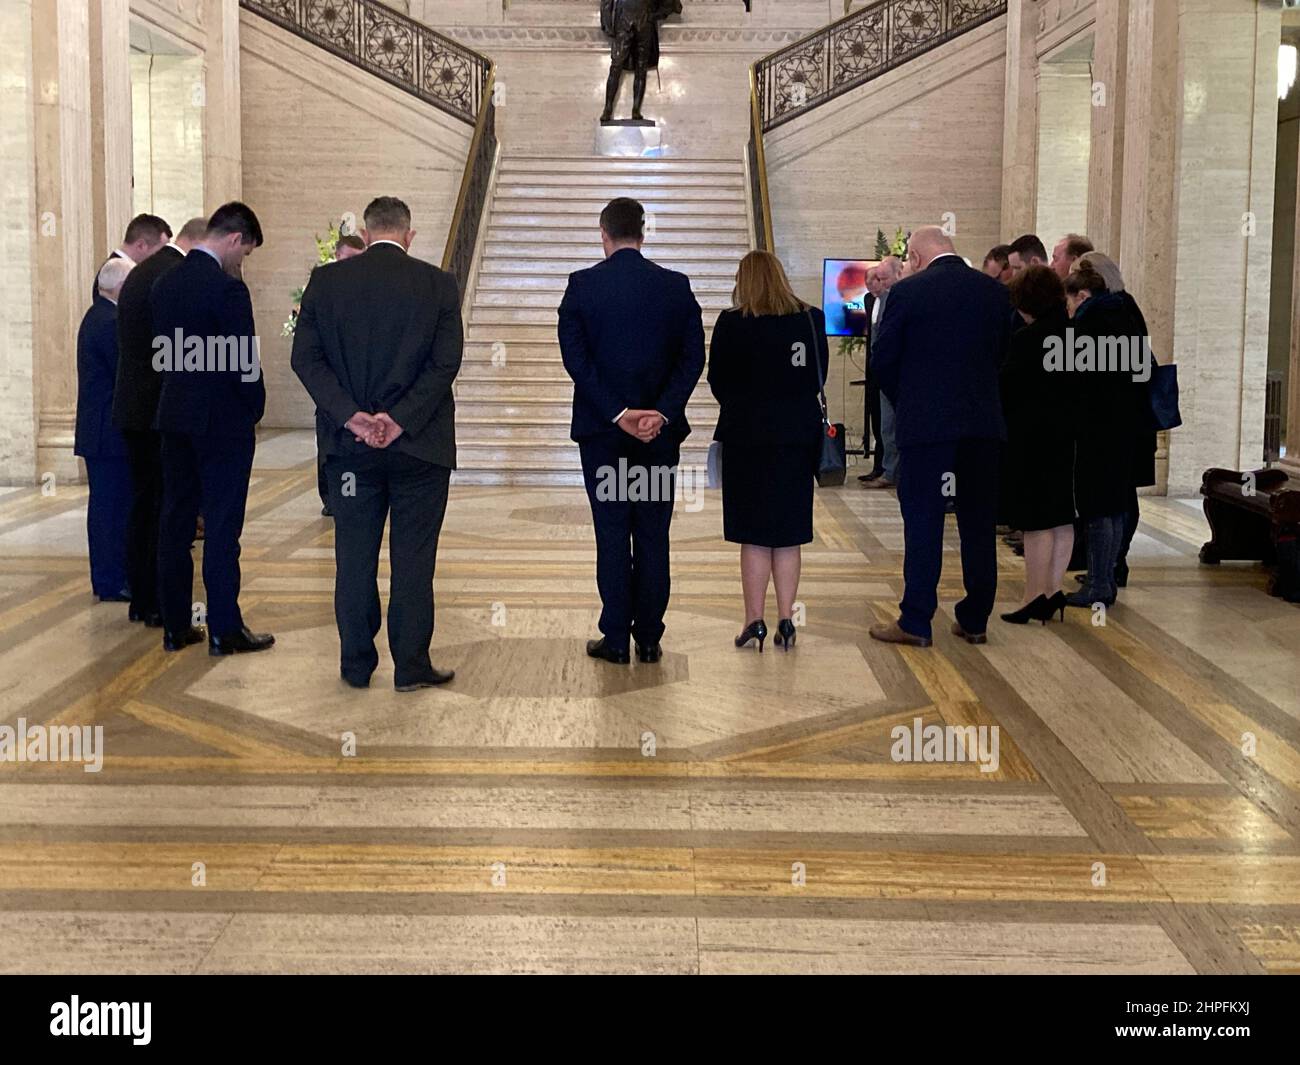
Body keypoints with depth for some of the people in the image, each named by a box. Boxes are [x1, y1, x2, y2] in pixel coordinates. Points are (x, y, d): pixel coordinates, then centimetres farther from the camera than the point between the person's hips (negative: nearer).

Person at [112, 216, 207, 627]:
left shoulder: (139, 273, 15)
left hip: (132, 409, 10)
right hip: (163, 410, -9)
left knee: (143, 505, 14)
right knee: (169, 508, -3)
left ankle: (141, 599, 20)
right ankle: (161, 604, 1)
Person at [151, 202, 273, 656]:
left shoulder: (164, 282, 7)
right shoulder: (227, 288, -17)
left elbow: (162, 351, 12)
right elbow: (244, 362, -16)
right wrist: (255, 410, -1)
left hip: (174, 418, 7)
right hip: (223, 422, -7)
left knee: (175, 522, 10)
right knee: (222, 526, -2)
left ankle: (175, 626, 17)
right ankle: (224, 630, 3)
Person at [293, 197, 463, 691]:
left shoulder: (326, 280, 1)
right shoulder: (438, 284, -4)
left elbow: (305, 357, -5)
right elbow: (446, 362, -10)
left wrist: (350, 415, -10)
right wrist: (401, 420, -11)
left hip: (350, 444, 2)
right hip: (419, 446, -1)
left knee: (354, 557, 10)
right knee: (413, 557, 6)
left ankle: (356, 664, 16)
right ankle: (411, 666, 9)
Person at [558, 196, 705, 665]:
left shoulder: (581, 285, -4)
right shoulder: (676, 286, 1)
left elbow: (575, 358, -10)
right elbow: (693, 357, -5)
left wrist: (617, 413, -11)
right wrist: (661, 412, -10)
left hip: (602, 431, -1)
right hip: (661, 429, 2)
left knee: (612, 535, 5)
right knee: (653, 535, 9)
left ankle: (616, 639, 8)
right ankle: (649, 639, 12)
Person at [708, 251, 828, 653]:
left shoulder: (732, 323, -9)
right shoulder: (812, 319, 1)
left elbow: (717, 381, 0)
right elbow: (820, 376, 9)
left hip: (748, 436, -3)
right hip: (799, 435, 3)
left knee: (754, 535, 3)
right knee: (788, 535, 9)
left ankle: (755, 620, 5)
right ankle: (785, 620, 9)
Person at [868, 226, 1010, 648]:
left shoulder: (908, 292, -7)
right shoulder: (995, 292, 5)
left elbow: (883, 359, -2)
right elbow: (1001, 355, 11)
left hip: (925, 424, -4)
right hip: (984, 424, 4)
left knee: (922, 522, 1)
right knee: (978, 524, 10)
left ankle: (915, 621, 3)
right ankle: (975, 620, 15)